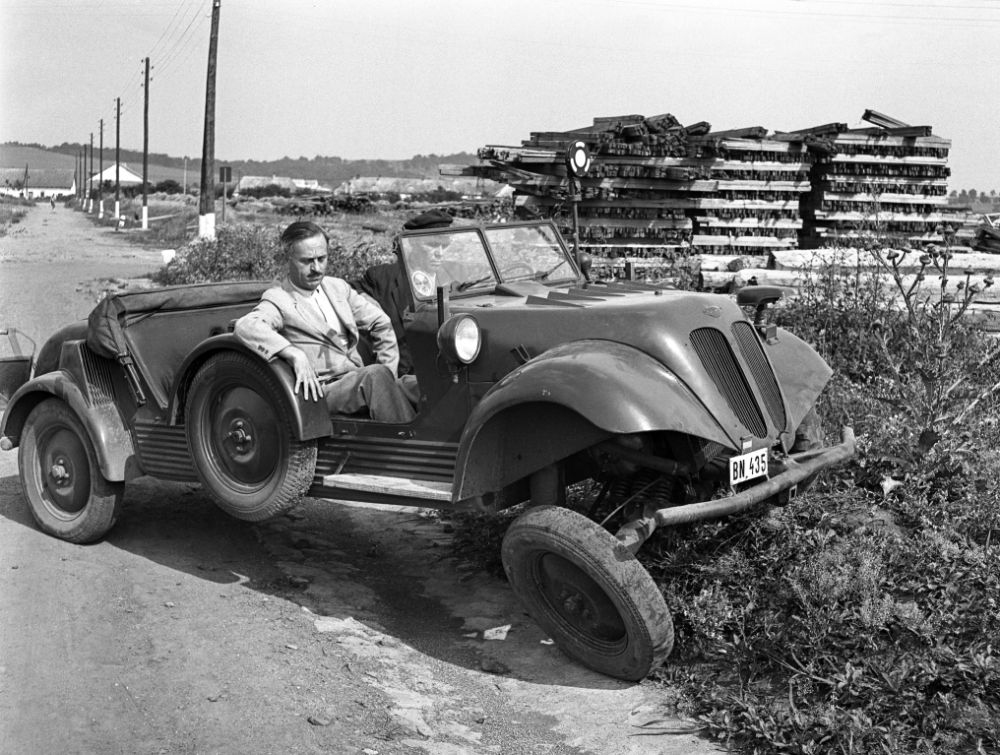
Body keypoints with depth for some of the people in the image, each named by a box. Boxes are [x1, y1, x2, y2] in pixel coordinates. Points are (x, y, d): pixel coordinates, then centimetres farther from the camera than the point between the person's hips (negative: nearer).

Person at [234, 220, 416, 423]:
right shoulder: (278, 299, -1)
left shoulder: (338, 287, 20)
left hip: (360, 382, 6)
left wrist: (388, 374, 11)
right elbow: (246, 326, -22)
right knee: (375, 375, -33)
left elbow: (381, 323, 24)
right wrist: (296, 355, -33)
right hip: (322, 392, -6)